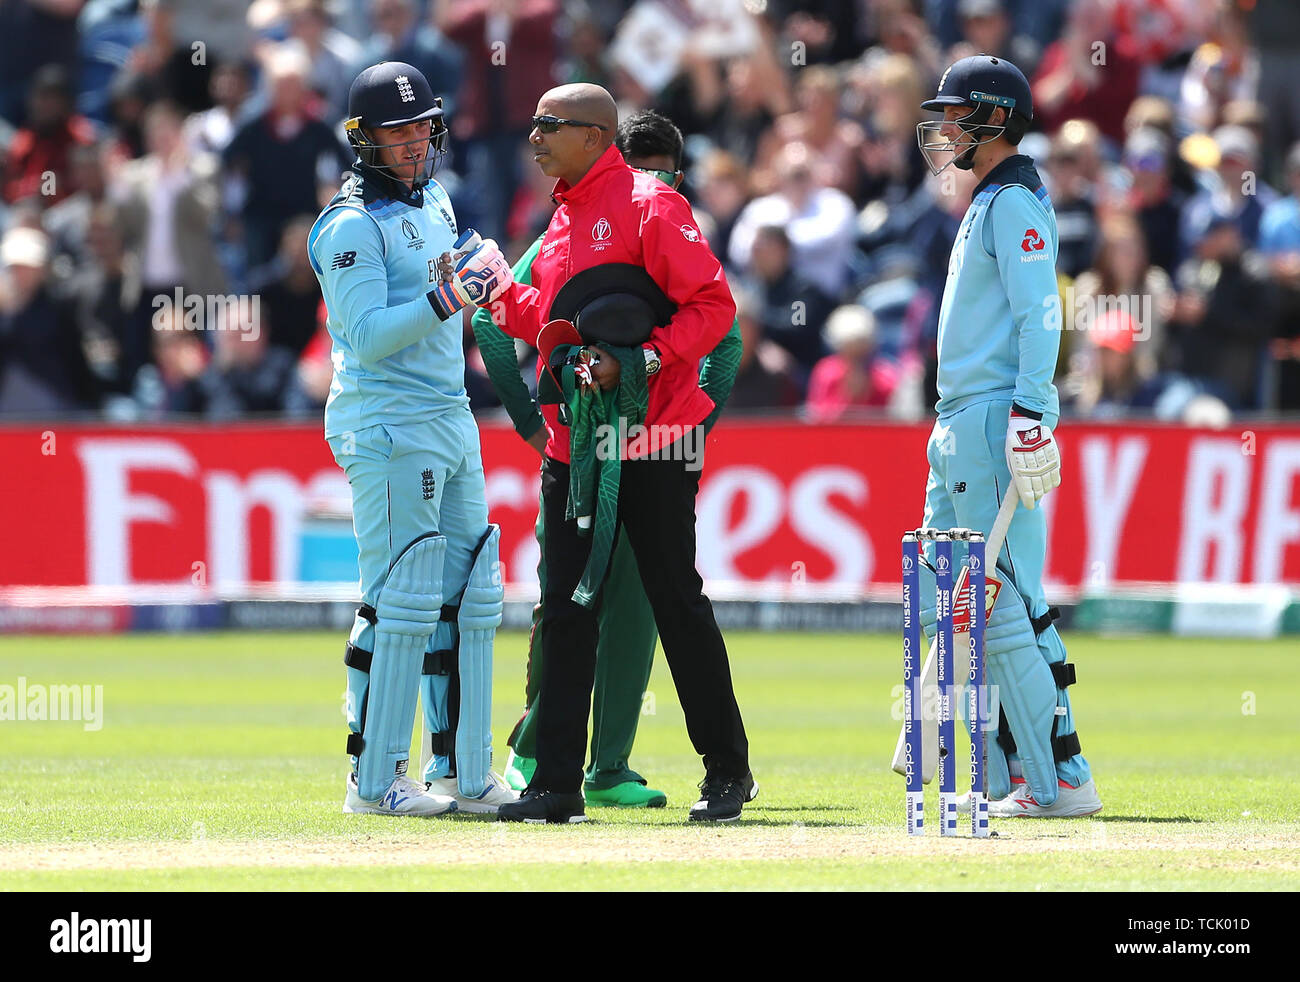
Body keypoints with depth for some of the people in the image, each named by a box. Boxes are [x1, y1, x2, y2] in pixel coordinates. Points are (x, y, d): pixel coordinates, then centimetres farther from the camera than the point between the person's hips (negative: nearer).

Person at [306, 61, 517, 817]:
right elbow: (368, 336, -20)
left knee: (469, 599, 8)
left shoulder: (436, 205, 15)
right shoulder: (354, 224, -11)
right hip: (388, 426, -9)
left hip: (451, 418, 9)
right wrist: (446, 299, -31)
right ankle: (374, 780, -6)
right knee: (401, 601, -10)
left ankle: (464, 772, 13)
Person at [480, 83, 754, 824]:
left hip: (652, 441, -8)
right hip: (574, 448, 8)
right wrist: (499, 292, 8)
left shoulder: (649, 206, -9)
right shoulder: (564, 221, 17)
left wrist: (637, 361, -22)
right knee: (567, 610, 4)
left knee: (678, 602, -2)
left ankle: (728, 769, 9)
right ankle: (558, 784, 6)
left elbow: (713, 304, -14)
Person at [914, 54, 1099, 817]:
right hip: (962, 423, 11)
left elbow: (1040, 315, -19)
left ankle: (1061, 779, -10)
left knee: (1008, 605, -11)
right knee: (947, 603, 11)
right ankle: (1007, 775, 14)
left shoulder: (1017, 201, -9)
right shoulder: (988, 204, 21)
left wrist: (1030, 417, -27)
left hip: (997, 414, -11)